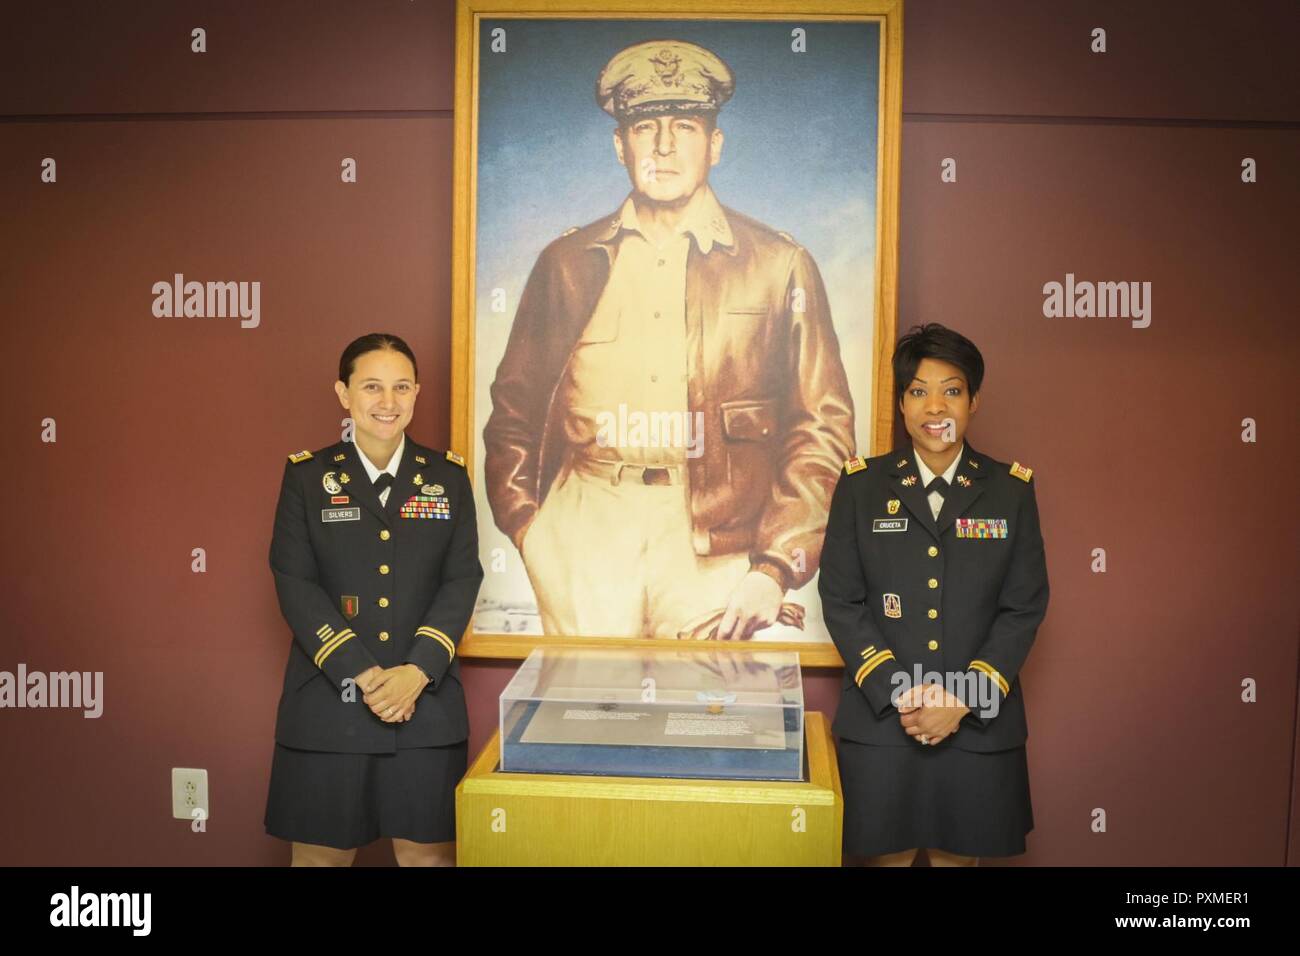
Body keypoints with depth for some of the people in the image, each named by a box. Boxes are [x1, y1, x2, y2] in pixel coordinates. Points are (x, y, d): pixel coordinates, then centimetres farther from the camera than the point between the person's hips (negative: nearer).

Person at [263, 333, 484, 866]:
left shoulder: (448, 477, 6)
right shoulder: (306, 476, 2)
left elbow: (461, 582, 0)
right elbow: (295, 586, -5)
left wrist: (417, 672, -14)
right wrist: (363, 675, -14)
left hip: (428, 704, 1)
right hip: (326, 703, -1)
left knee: (429, 853, 7)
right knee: (320, 854, 9)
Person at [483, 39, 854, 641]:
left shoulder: (779, 265, 6)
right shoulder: (567, 262, 11)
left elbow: (823, 426, 3)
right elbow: (515, 408, 15)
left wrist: (776, 568, -6)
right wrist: (524, 525, 3)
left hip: (714, 537, -1)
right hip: (583, 526, 1)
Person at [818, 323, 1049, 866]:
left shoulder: (1010, 490, 4)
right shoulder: (862, 485, 3)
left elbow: (1024, 607, 0)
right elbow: (840, 600, -1)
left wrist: (963, 700, -10)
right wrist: (897, 692, -12)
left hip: (979, 726, 1)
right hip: (879, 721, 0)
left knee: (959, 854, 12)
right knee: (887, 854, 9)